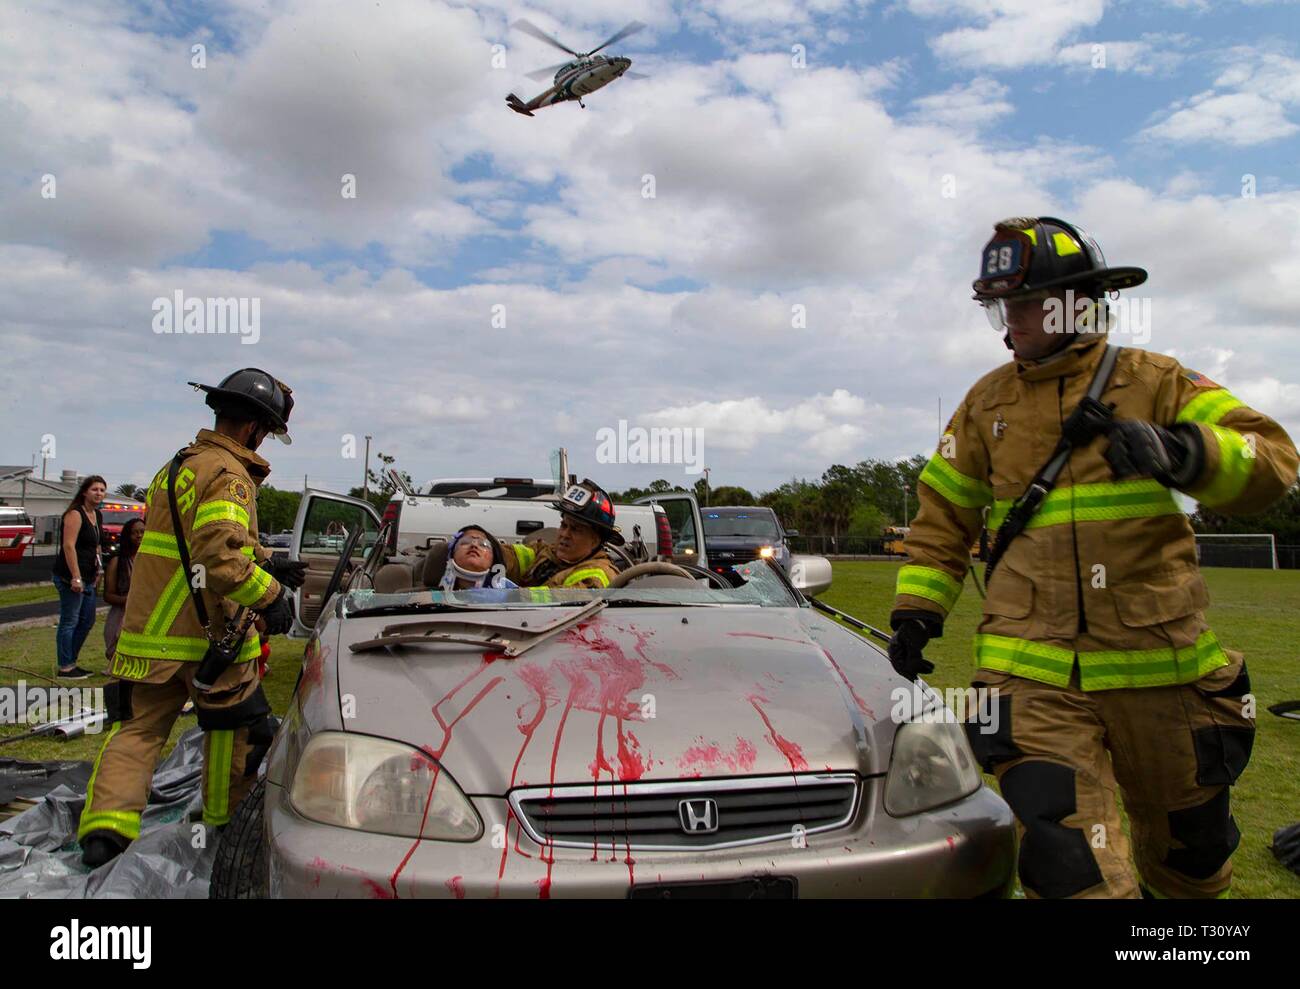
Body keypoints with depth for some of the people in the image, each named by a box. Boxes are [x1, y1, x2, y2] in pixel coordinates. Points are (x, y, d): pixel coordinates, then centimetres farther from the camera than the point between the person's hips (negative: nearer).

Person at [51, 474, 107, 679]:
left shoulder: (97, 515, 14)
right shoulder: (75, 514, -13)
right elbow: (68, 545, -20)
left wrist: (98, 567, 18)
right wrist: (75, 577, -25)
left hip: (87, 577, 9)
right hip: (71, 576, -9)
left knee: (87, 620, 14)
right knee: (69, 621, -4)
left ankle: (71, 662, 25)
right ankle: (65, 668, 2)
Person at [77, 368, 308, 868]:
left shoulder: (177, 466, 15)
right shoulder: (227, 476, -17)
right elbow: (220, 557, -30)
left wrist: (266, 563, 18)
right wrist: (270, 594, -20)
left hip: (148, 631, 8)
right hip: (209, 638, -7)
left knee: (136, 727, 12)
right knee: (232, 727, 12)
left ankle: (106, 822, 2)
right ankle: (225, 820, 26)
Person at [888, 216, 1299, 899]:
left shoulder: (1156, 382, 3)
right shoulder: (987, 403, 10)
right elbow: (943, 515, 14)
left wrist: (1180, 452, -28)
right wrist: (915, 608, 6)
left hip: (1160, 662, 0)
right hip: (1034, 672, 0)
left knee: (1190, 850, 21)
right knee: (1071, 867, -9)